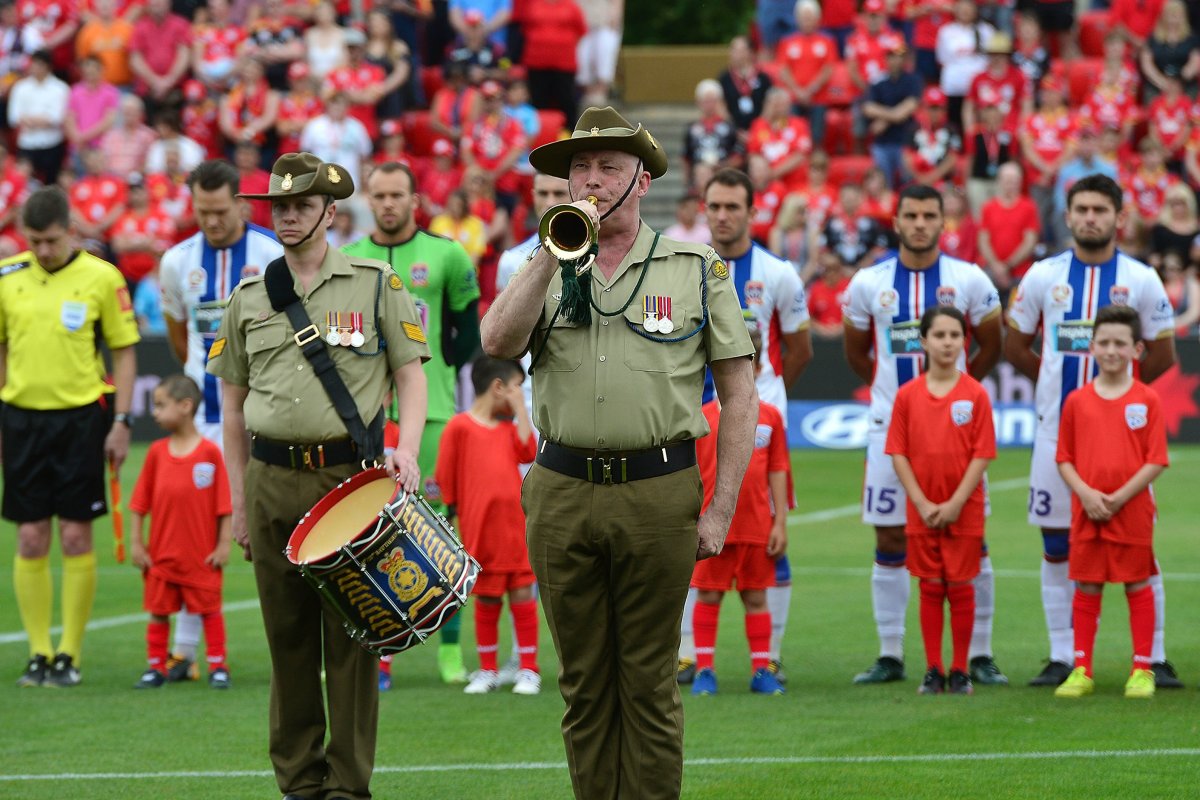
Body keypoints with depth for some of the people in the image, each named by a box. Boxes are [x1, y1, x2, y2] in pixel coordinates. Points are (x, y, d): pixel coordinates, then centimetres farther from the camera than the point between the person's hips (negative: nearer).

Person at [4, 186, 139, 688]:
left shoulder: (101, 279, -4)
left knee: (76, 538, -2)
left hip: (81, 417, -2)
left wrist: (121, 421, -4)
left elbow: (125, 351, 2)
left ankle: (70, 654, 6)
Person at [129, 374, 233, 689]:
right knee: (159, 610, 9)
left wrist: (223, 544, -7)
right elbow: (141, 502, 5)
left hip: (202, 555, -3)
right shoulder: (157, 452, 2)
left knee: (209, 609, 5)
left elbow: (224, 503, -5)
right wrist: (136, 542, 2)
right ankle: (156, 667, 18)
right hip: (162, 554, 3)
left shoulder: (210, 451, -8)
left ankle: (218, 666, 13)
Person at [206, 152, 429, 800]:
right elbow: (233, 406, 14)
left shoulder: (376, 286, 5)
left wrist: (407, 446, -14)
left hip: (352, 475, -2)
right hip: (273, 482, 3)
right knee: (287, 632, 5)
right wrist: (239, 503, 10)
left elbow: (411, 375, 4)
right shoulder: (248, 299, 12)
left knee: (350, 634, -3)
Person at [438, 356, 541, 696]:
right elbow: (446, 477, 0)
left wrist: (520, 409, 1)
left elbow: (528, 452, -3)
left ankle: (529, 669, 8)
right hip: (479, 529, -3)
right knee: (486, 598, 6)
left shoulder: (508, 426, 15)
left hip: (516, 525, 4)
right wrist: (453, 513, 0)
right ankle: (488, 670, 16)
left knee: (522, 594, 2)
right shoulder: (460, 426, -2)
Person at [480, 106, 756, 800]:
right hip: (562, 494, 3)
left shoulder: (697, 270, 5)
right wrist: (555, 253, -12)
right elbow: (498, 343, -7)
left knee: (649, 683, 0)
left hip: (658, 494, -2)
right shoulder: (546, 270, 12)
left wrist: (721, 510, -4)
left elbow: (740, 395, 3)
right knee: (584, 682, 7)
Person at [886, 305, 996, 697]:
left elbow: (982, 455, -6)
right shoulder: (907, 395, 1)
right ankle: (933, 671, 11)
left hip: (964, 512, -1)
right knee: (931, 587, 5)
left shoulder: (975, 394, -4)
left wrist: (956, 503, -13)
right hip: (921, 512, 1)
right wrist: (922, 504, -9)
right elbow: (899, 454, 0)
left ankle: (960, 671, 10)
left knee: (961, 587, 2)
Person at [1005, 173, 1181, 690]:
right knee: (1057, 546, 4)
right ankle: (1062, 658, 11)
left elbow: (1162, 356, 7)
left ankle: (1154, 658, 2)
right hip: (1056, 429, 2)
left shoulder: (1140, 280, 1)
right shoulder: (1043, 276, 4)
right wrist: (1057, 382, 9)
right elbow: (1016, 345, 13)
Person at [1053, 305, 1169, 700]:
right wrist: (1086, 493, -11)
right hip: (1086, 513, 2)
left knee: (1138, 585, 4)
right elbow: (1064, 458, 6)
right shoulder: (1077, 401, 5)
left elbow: (1155, 460, -6)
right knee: (1086, 587, 7)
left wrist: (1120, 497, -15)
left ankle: (1142, 669, 11)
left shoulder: (1146, 400, -3)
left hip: (1132, 510, -2)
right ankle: (1081, 670, 13)